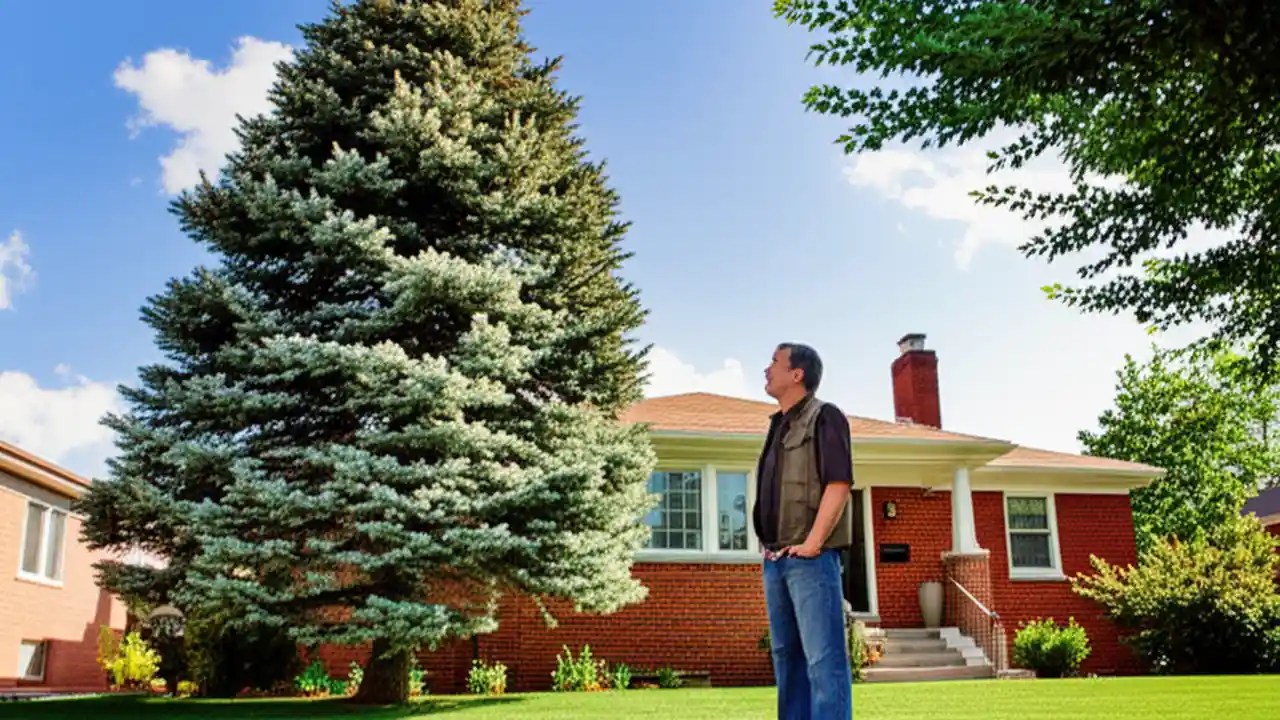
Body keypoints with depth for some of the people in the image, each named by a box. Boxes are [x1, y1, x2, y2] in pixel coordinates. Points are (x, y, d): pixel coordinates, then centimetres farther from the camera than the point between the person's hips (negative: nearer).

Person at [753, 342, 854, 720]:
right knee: (787, 655, 11)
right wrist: (767, 546, 13)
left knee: (823, 656, -10)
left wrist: (813, 542, -19)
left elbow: (839, 483, -14)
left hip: (810, 557, -9)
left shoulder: (824, 417, -4)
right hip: (776, 559, 9)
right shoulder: (780, 426, 21)